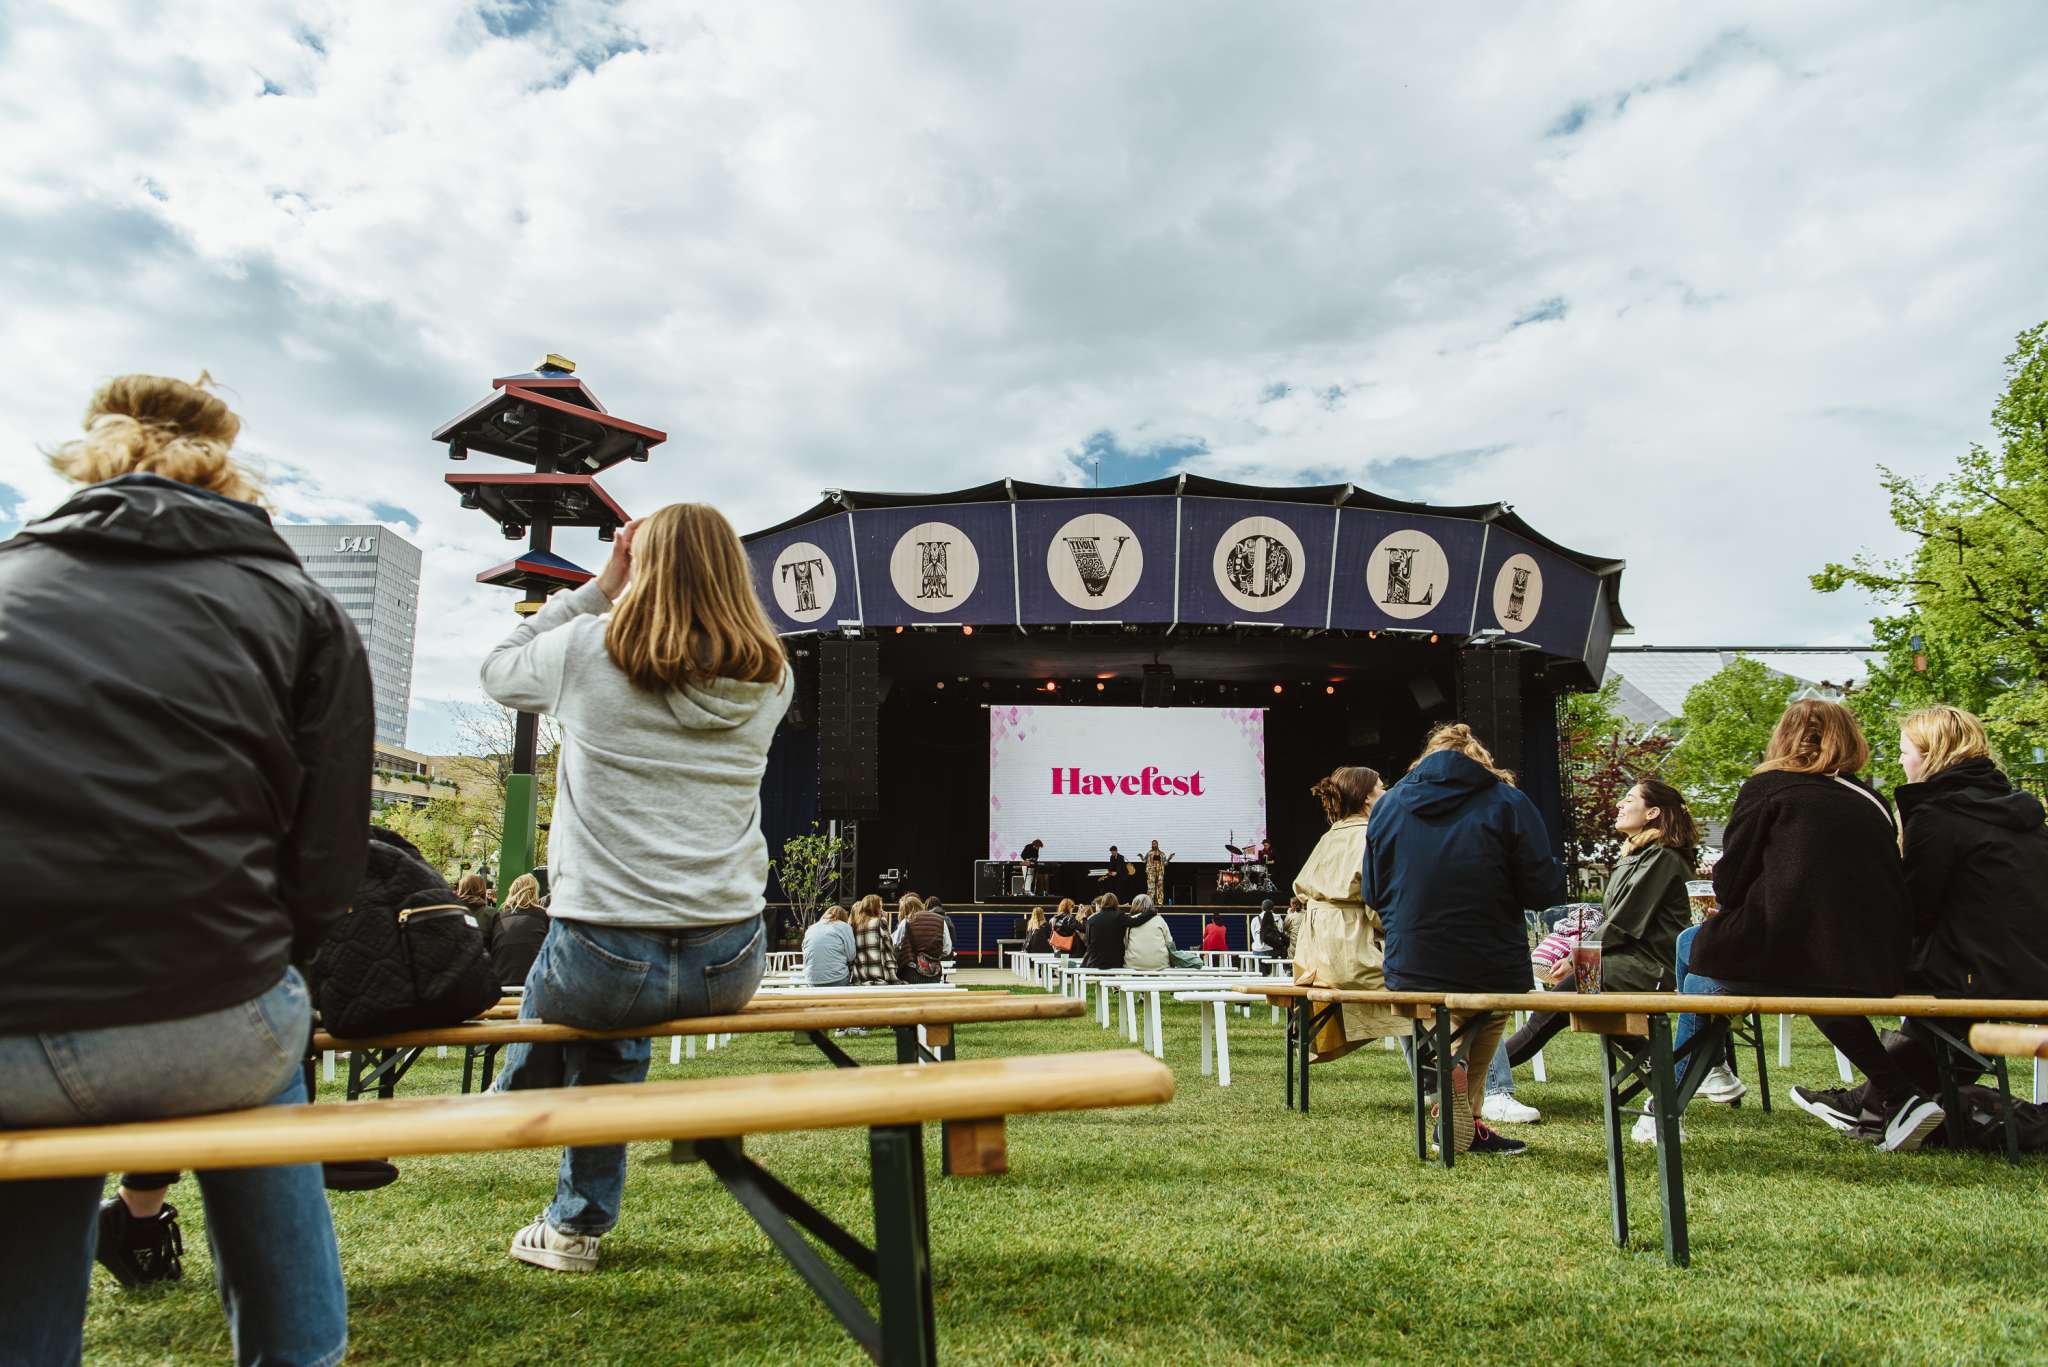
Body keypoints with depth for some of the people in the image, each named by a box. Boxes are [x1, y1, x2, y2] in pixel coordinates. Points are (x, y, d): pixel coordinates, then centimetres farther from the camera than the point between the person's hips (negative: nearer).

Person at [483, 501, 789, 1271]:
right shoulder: (769, 676, 0)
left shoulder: (589, 650, -7)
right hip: (731, 968, 4)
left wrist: (599, 589, 11)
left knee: (559, 981, 33)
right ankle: (579, 1221, 44)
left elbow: (498, 671, 14)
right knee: (611, 1020, 33)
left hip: (607, 960, -4)